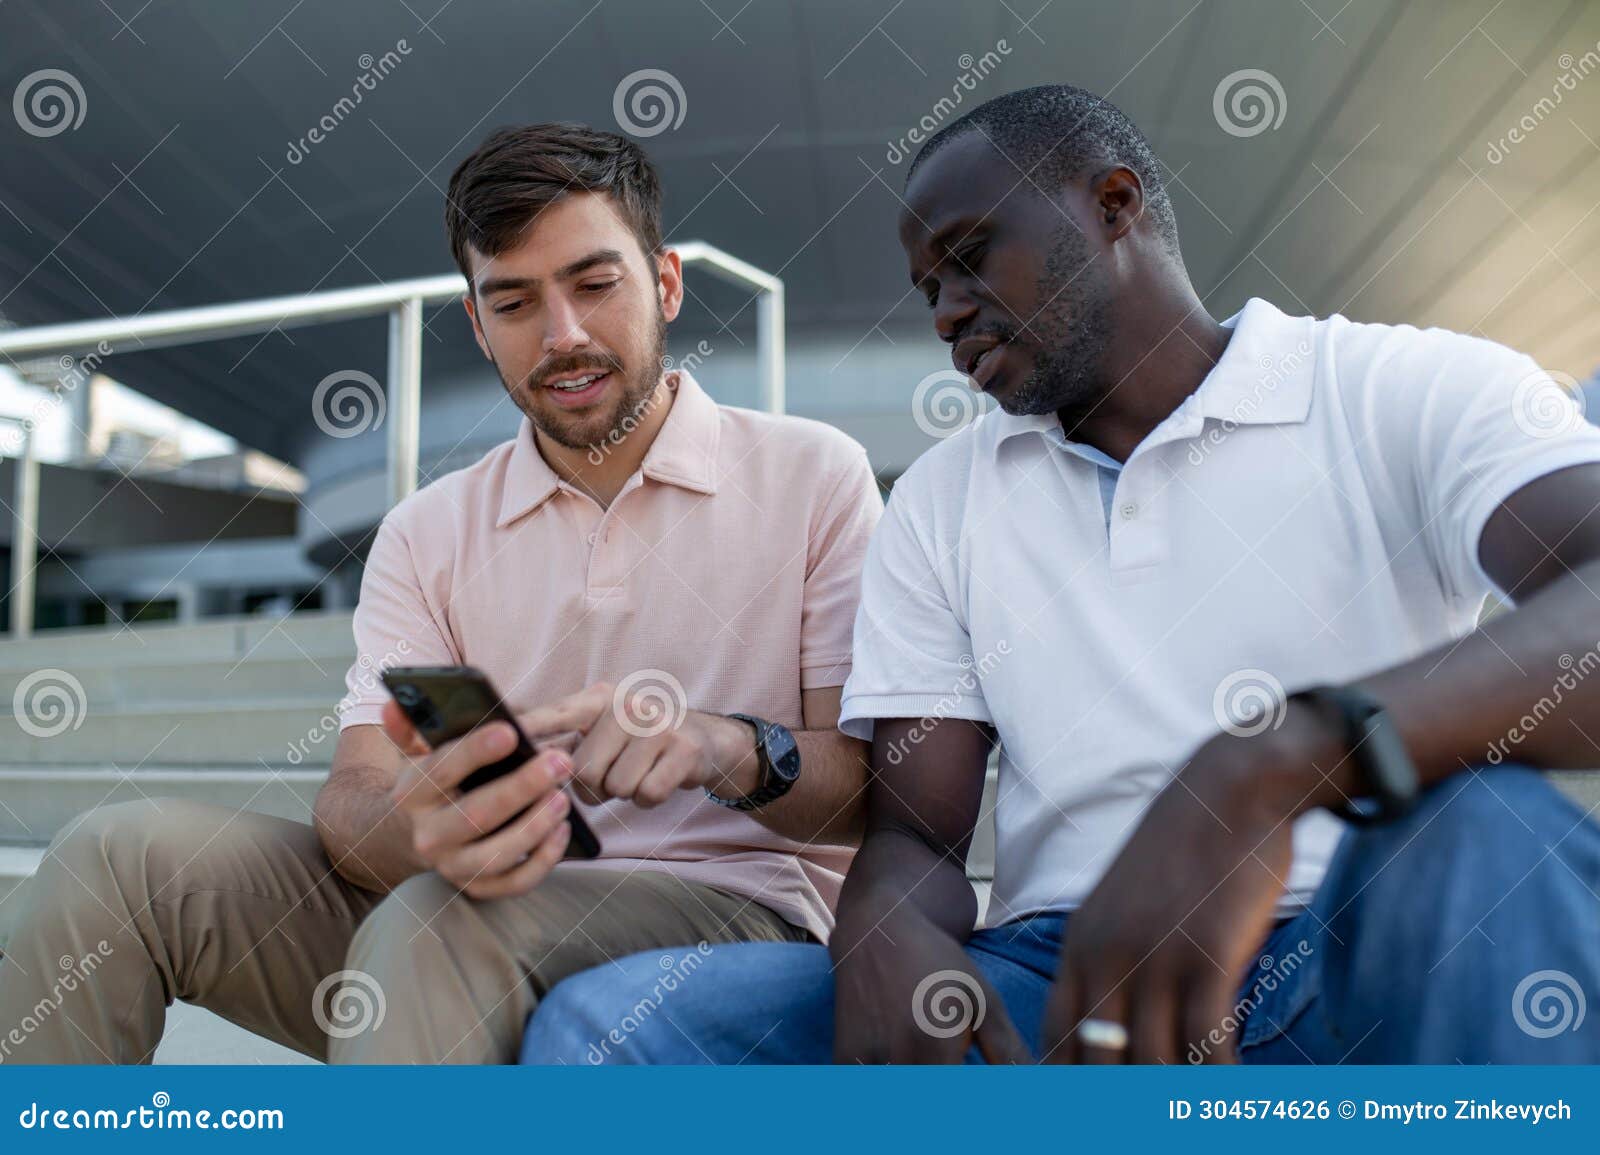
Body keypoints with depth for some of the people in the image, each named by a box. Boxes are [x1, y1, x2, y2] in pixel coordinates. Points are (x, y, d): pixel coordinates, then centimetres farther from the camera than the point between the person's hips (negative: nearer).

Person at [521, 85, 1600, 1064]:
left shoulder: (1410, 389, 4)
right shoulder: (939, 504, 16)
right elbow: (914, 829, 10)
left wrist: (1273, 762, -34)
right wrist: (886, 928, -15)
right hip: (1067, 982, 2)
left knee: (1485, 821, -35)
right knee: (609, 1018, -18)